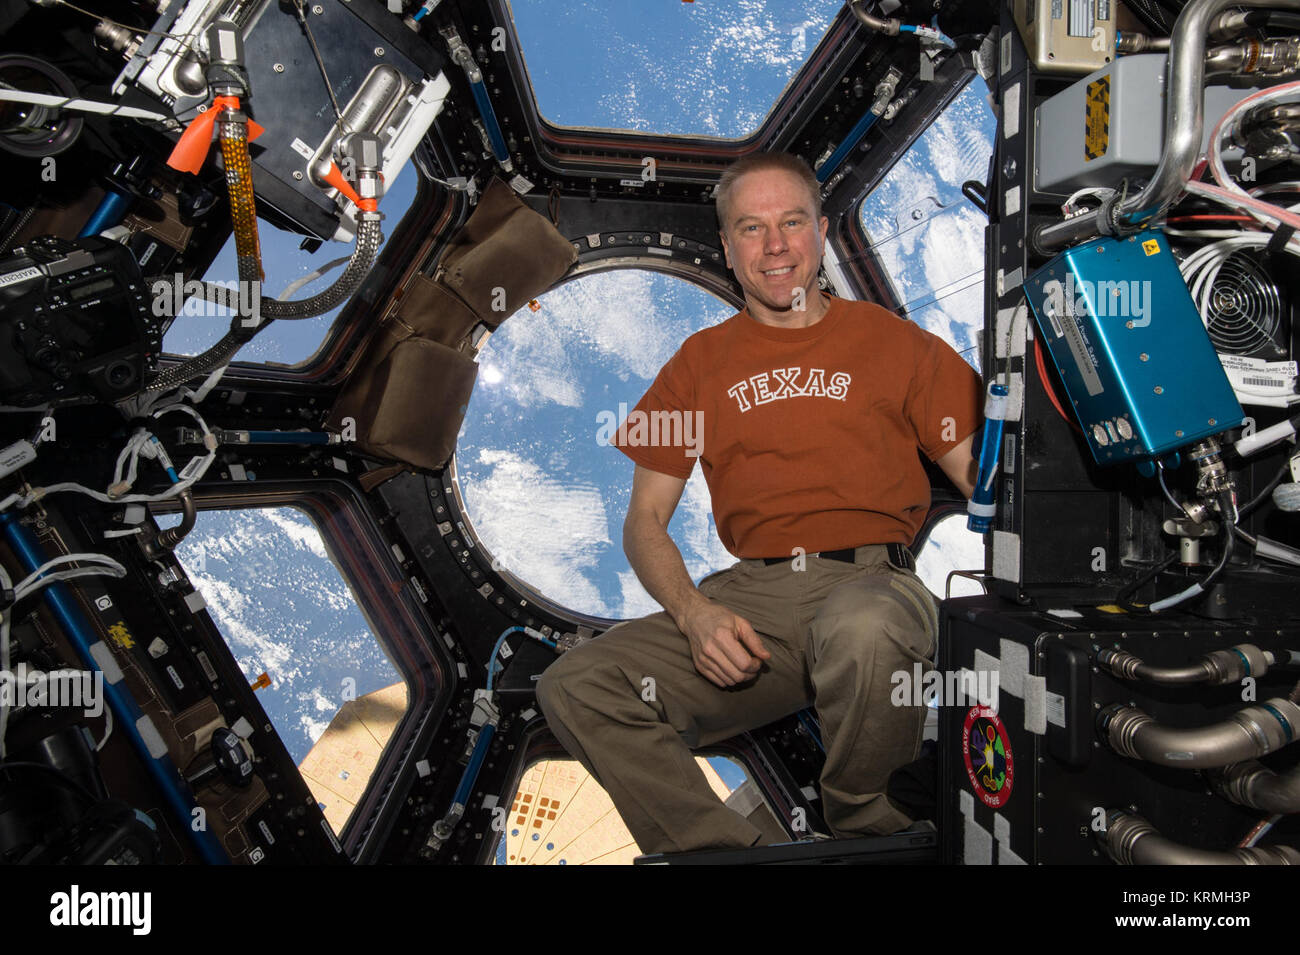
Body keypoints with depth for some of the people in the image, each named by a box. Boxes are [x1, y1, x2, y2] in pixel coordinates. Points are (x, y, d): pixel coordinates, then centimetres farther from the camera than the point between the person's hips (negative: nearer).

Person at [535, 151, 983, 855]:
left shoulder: (892, 341, 14)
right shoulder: (701, 361, 18)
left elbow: (987, 482, 9)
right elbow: (644, 520, 14)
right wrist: (694, 614, -7)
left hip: (873, 584, -1)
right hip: (751, 594, 2)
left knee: (861, 631, -38)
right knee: (574, 687, -19)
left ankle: (862, 827, -7)